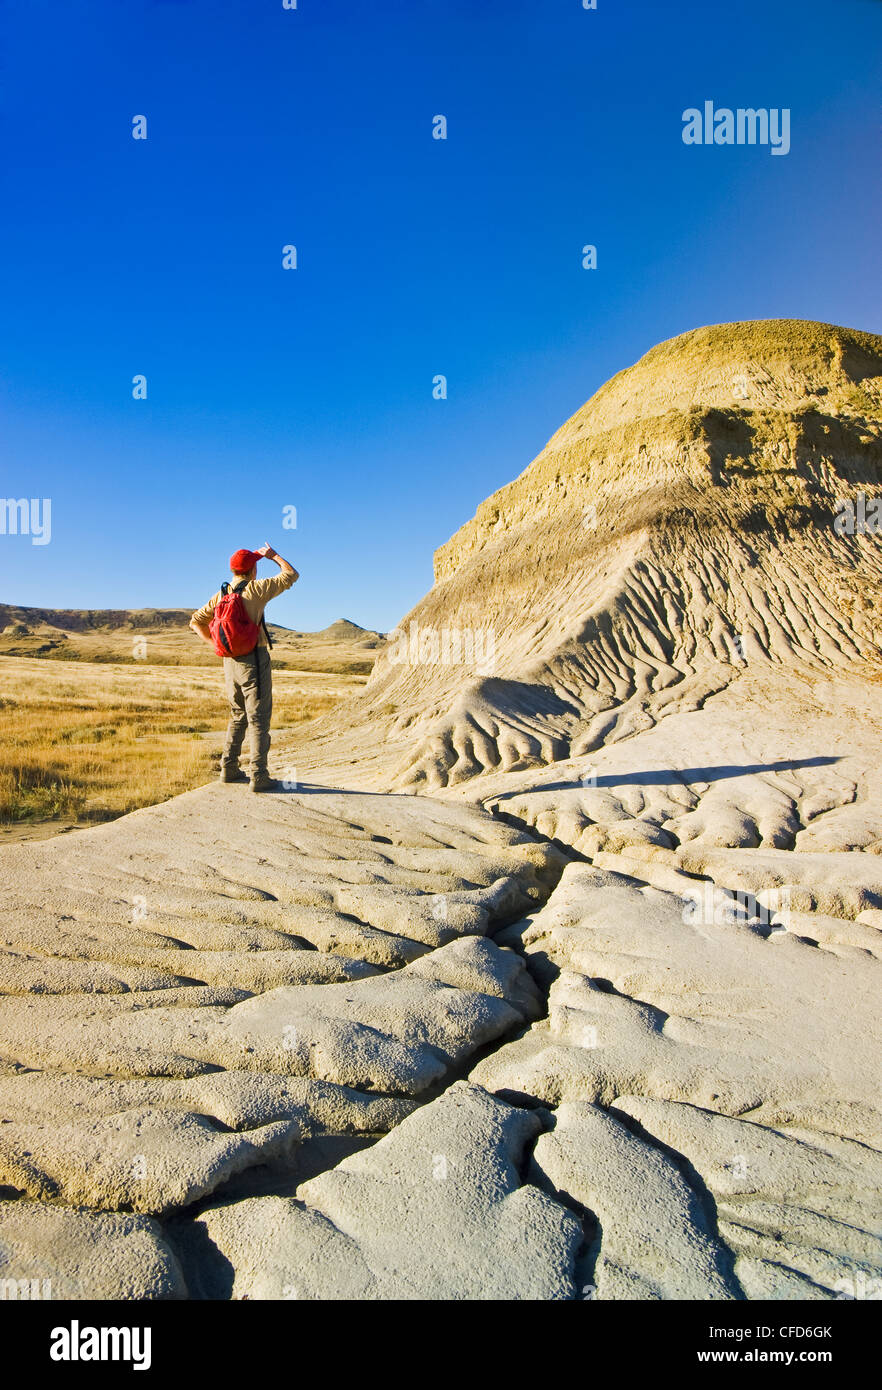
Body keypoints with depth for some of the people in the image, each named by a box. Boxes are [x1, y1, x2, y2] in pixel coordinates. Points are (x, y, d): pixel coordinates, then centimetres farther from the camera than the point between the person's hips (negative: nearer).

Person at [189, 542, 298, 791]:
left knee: (238, 716, 19)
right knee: (259, 719, -3)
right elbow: (291, 575, -3)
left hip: (231, 661, 7)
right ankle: (259, 777, -3)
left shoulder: (221, 595, 6)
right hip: (254, 659, -7)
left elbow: (196, 621, 14)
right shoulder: (256, 589, -12)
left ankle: (229, 769, 21)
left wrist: (215, 645, 12)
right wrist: (274, 556, 11)